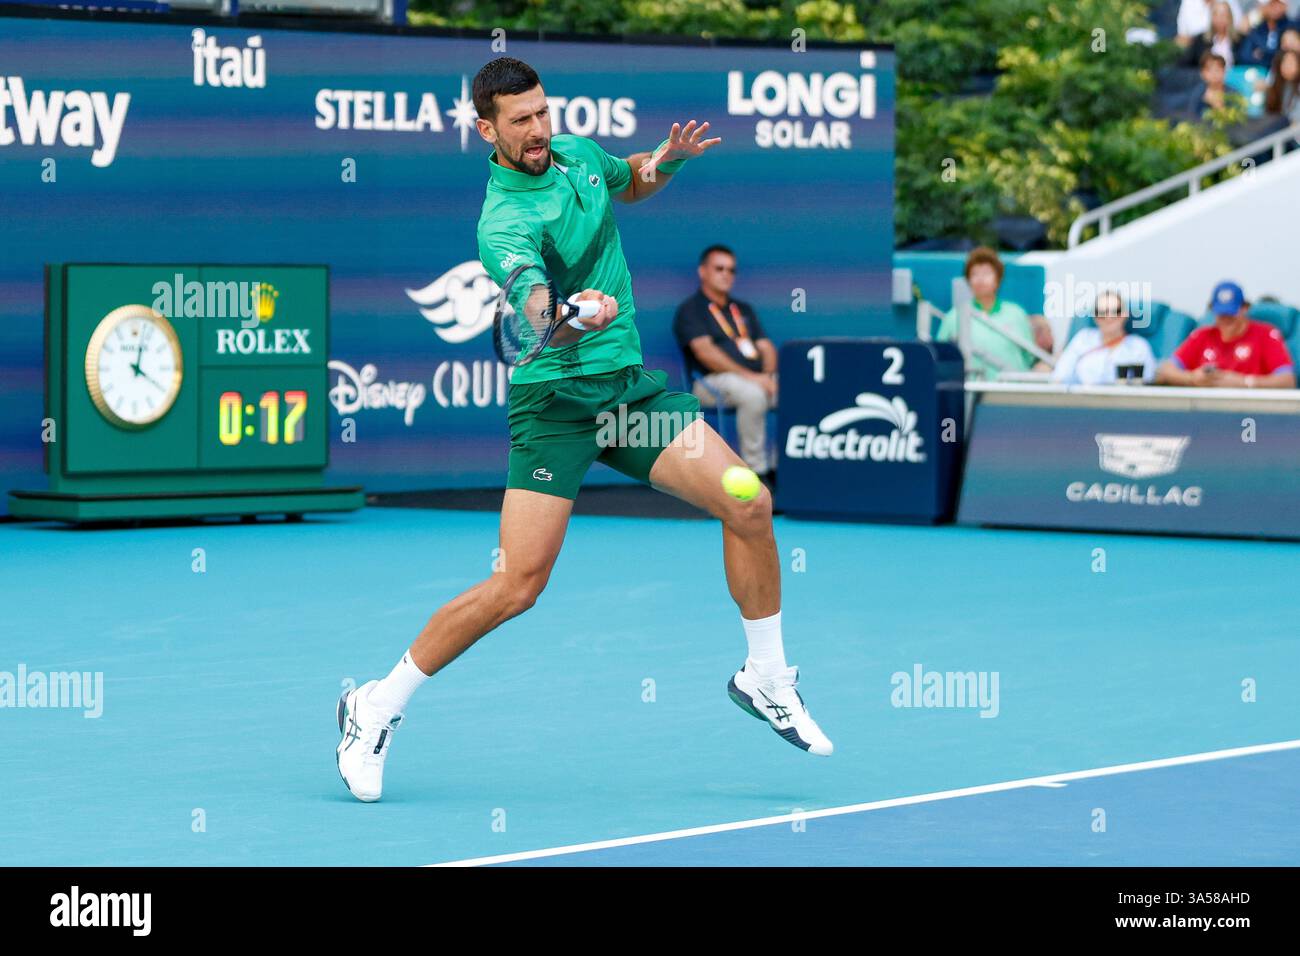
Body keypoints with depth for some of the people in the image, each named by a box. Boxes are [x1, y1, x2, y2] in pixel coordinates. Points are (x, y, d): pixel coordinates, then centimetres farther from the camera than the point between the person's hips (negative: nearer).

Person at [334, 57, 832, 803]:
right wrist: (579, 316, -60)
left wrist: (665, 160, 6)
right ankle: (378, 709, 1)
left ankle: (767, 679, 14)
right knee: (519, 585, -14)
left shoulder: (580, 154, 4)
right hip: (555, 401, -7)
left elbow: (631, 186, 28)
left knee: (749, 504, -5)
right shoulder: (505, 223, -21)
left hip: (630, 383, 7)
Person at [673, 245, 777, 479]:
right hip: (713, 381, -6)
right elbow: (704, 351, -10)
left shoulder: (743, 309, 27)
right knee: (753, 394, -38)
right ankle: (755, 472, -29)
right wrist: (749, 376, -21)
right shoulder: (690, 310, 5)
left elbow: (766, 346, 18)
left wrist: (768, 376, -6)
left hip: (757, 378, 6)